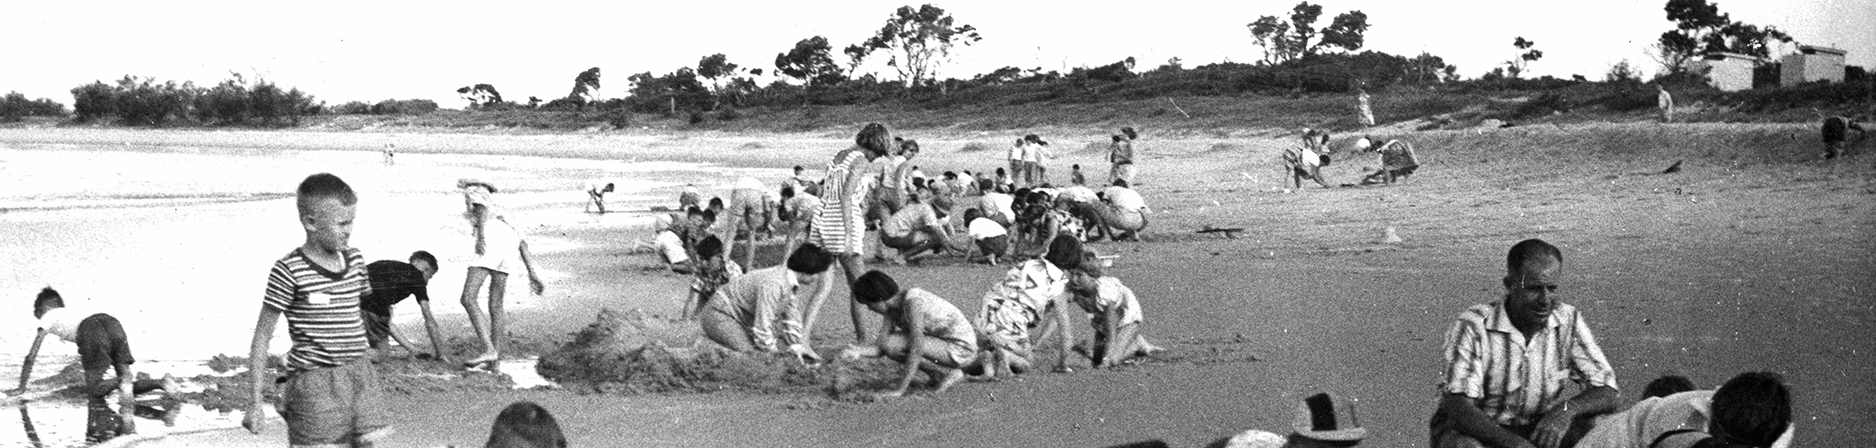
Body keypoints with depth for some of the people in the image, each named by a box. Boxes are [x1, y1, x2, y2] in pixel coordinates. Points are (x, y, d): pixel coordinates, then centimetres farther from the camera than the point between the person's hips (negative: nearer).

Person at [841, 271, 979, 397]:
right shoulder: (893, 308, 4)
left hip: (961, 350, -9)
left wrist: (900, 390, -27)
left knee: (891, 345, -18)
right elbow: (879, 348, 0)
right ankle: (937, 376, 8)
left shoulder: (913, 302, -23)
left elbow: (916, 350, -27)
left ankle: (950, 372, -7)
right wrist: (859, 352, -21)